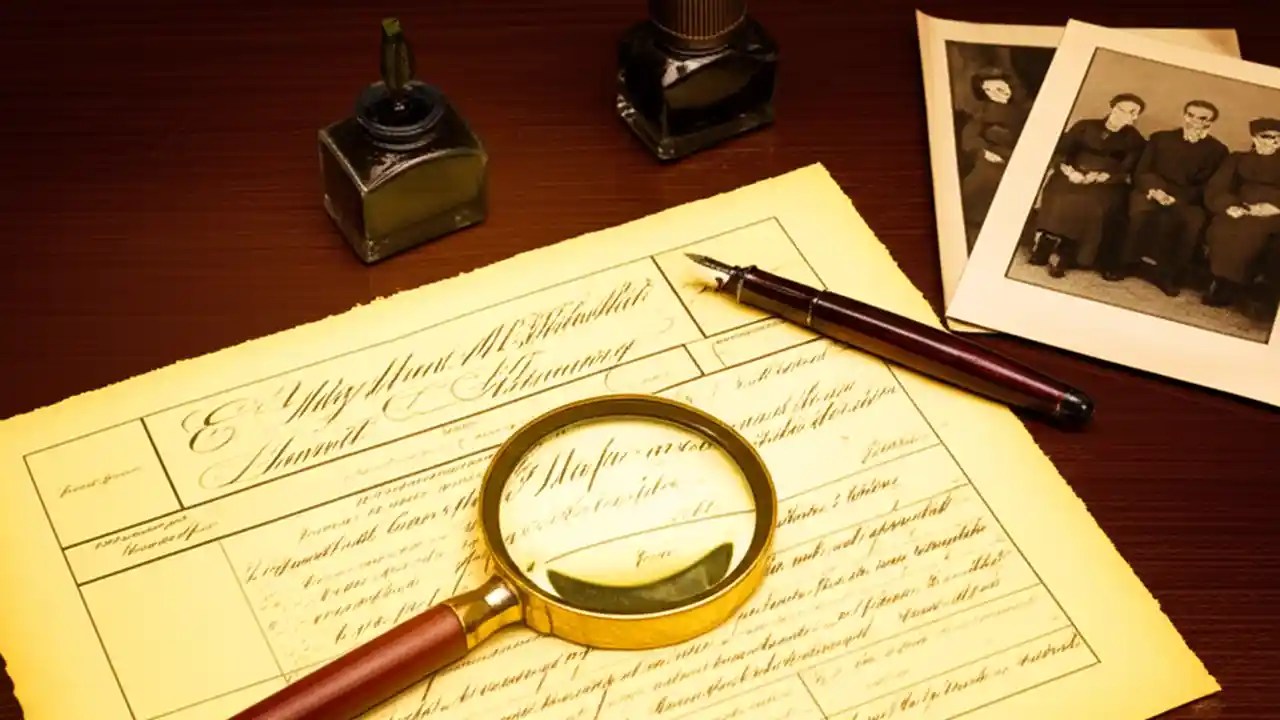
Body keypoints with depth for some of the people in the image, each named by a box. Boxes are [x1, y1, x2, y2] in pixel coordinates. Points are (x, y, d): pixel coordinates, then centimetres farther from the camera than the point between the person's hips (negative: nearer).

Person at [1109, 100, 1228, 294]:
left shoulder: (1218, 150, 9)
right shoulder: (1160, 138, 14)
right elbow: (1140, 172, 7)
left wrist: (1176, 197, -16)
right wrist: (1153, 189, -16)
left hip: (1188, 200, 0)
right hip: (1152, 192, 0)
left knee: (1193, 221, -35)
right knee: (1141, 211, -35)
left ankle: (1168, 275, -26)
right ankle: (1125, 264, -22)